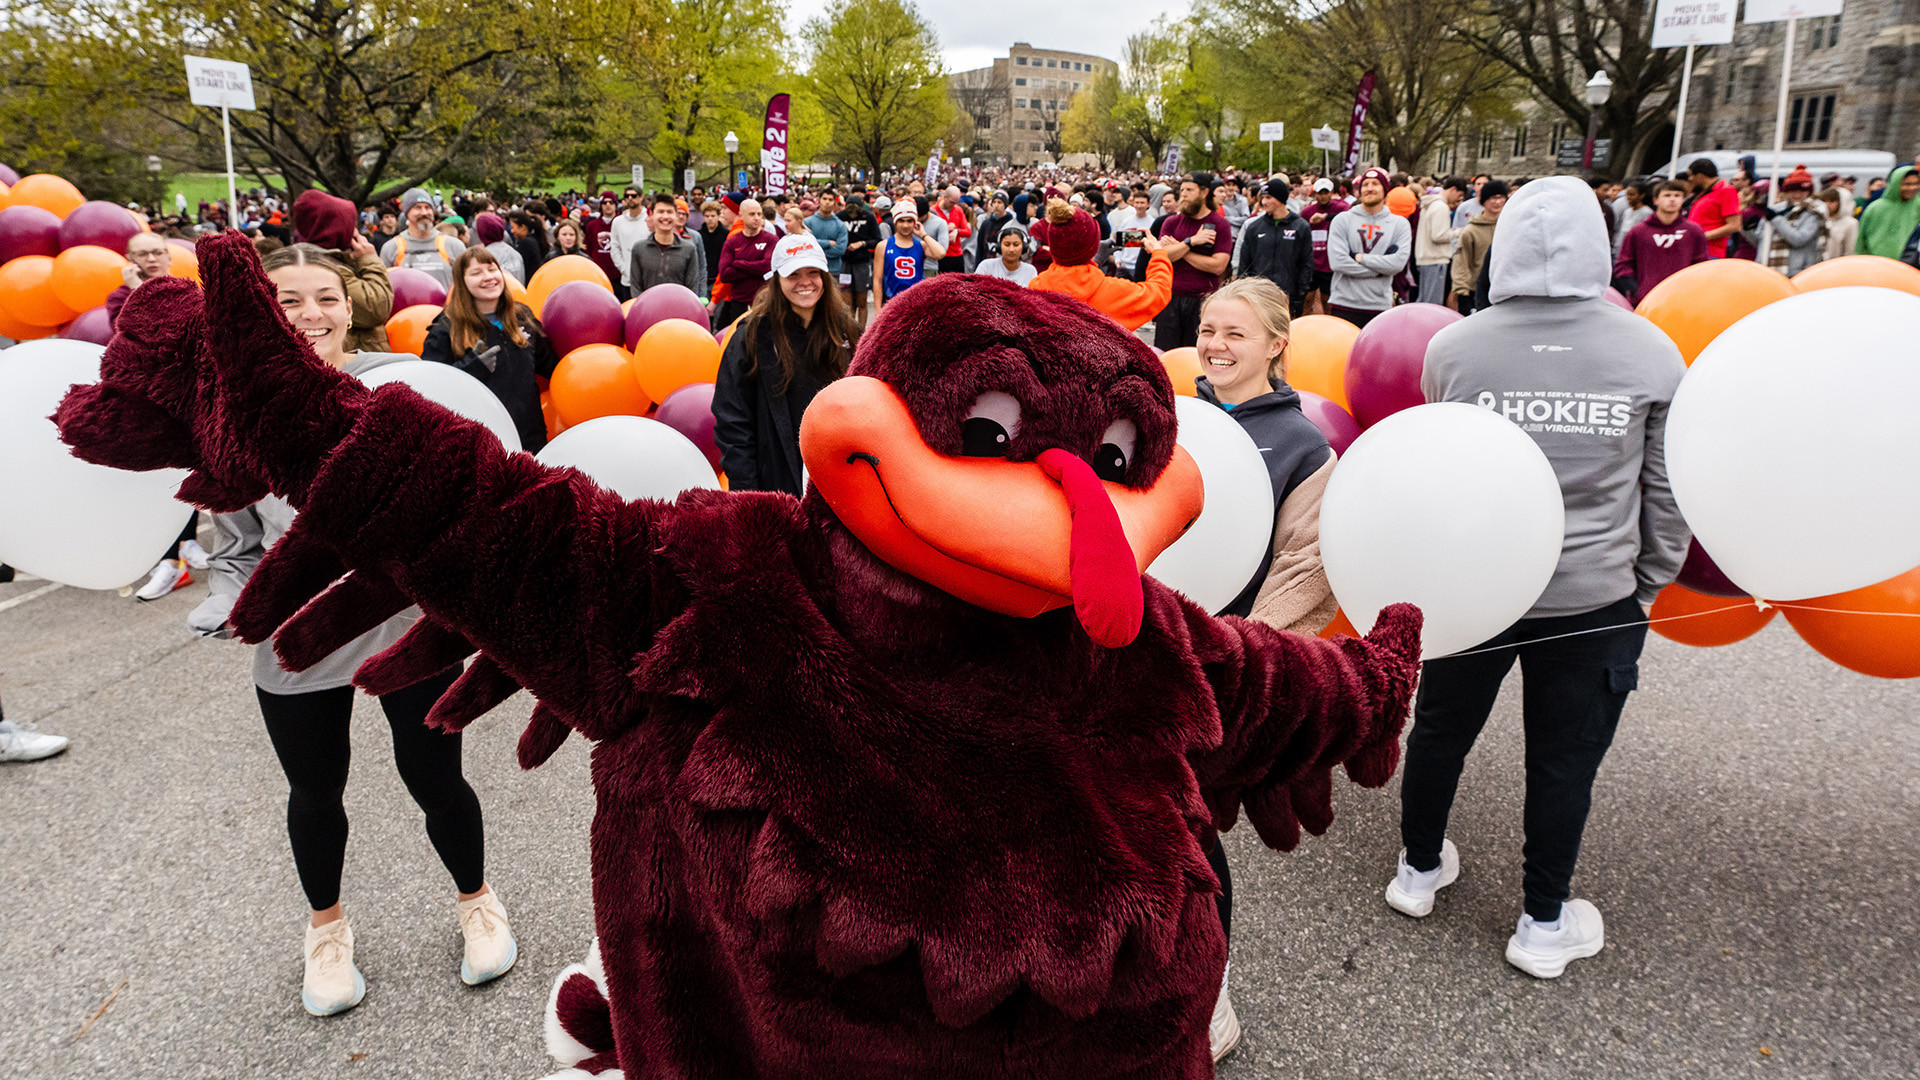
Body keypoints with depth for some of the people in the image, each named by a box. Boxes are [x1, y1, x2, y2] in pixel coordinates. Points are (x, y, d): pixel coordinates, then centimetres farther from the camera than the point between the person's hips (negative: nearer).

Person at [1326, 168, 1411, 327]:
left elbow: (1399, 262, -7)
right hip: (1344, 305, -1)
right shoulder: (1342, 220, 5)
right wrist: (1379, 270, -7)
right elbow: (1337, 262, -9)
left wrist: (1361, 258, -10)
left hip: (1380, 306, 1)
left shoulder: (1399, 223, 9)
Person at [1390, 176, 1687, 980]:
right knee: (1564, 760, 13)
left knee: (1441, 730, 20)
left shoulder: (1452, 349, -9)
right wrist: (1648, 585, 11)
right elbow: (1666, 492, -1)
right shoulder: (1652, 353, -8)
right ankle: (1544, 922, 28)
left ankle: (1419, 867, 38)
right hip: (1595, 597, 0)